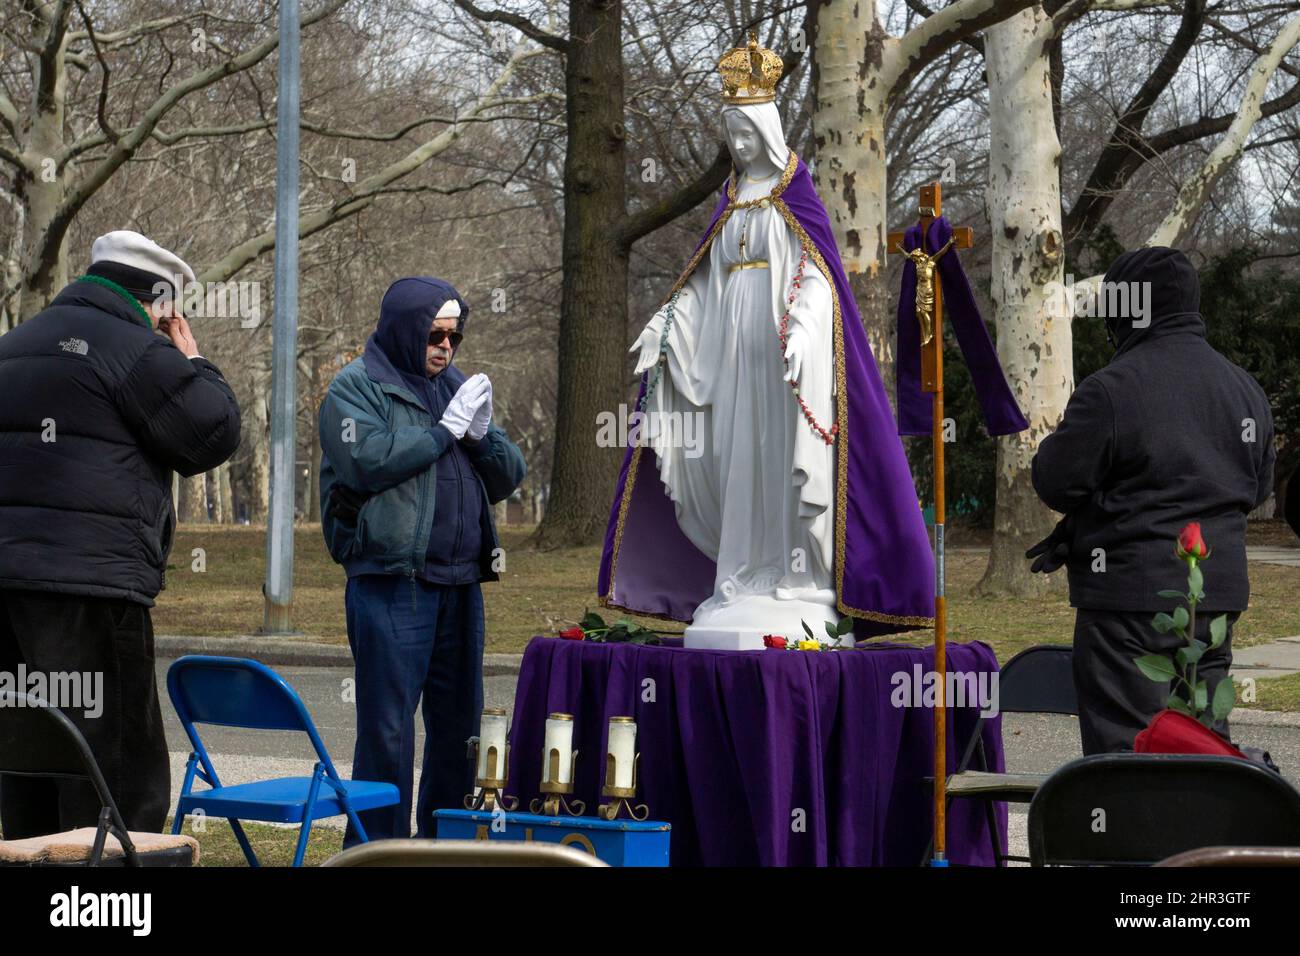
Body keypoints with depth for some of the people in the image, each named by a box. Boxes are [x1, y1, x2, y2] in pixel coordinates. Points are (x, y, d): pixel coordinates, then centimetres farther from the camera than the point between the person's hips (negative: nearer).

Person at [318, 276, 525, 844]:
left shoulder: (458, 386, 20)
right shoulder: (355, 387, 0)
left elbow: (508, 478, 17)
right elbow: (368, 461, -17)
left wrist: (481, 434, -4)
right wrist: (445, 429, -10)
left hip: (460, 584, 7)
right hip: (391, 586, -7)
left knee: (458, 723, 10)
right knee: (387, 727, -7)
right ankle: (375, 847, -2)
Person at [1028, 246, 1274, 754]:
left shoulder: (1110, 389, -14)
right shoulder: (1245, 388, 9)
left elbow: (1056, 482, -11)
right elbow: (1257, 488, 17)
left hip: (1129, 599, -7)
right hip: (1219, 595, 7)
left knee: (1123, 745, -3)